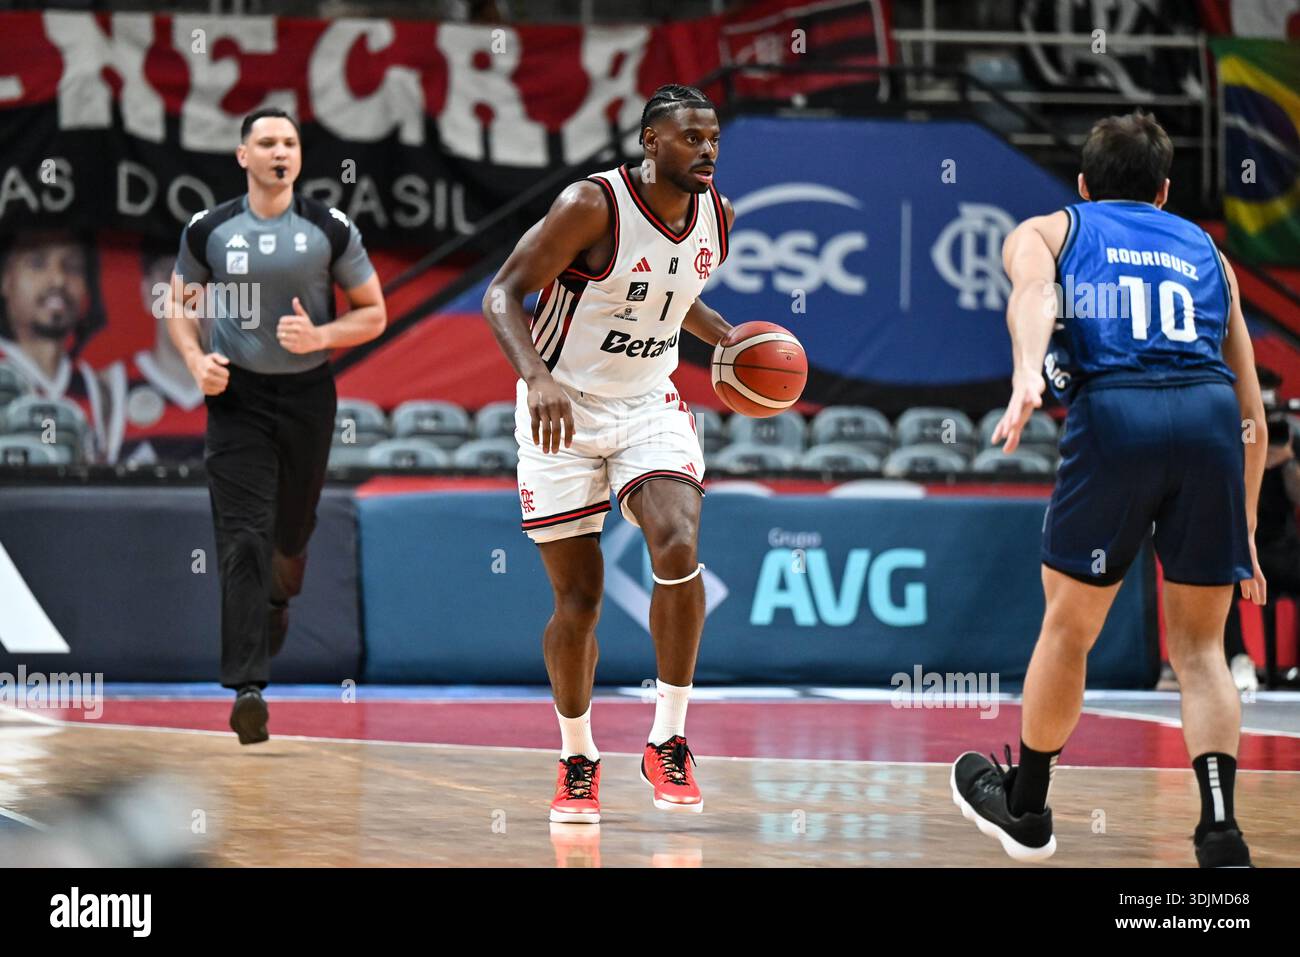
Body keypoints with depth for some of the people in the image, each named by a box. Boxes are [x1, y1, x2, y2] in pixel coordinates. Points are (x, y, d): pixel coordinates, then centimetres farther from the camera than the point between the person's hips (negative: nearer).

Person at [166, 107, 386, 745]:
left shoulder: (330, 231, -2)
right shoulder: (209, 231, -1)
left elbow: (373, 314, 4)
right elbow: (181, 303, 12)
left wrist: (320, 335, -15)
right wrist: (196, 359, -6)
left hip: (307, 397, 1)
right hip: (236, 396, -1)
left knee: (292, 530, 14)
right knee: (243, 539, -13)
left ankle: (278, 599, 51)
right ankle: (247, 688, -19)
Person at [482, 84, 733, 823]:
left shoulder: (716, 214, -1)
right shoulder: (594, 206, -19)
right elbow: (503, 295, -20)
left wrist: (729, 340, 3)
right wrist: (536, 376, -35)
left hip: (650, 407, 3)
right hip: (563, 412, -3)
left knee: (678, 547, -23)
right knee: (579, 599, 0)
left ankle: (669, 742, -14)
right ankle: (577, 760, 21)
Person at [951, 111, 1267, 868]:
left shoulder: (1046, 231, 24)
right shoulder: (1206, 252, 31)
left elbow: (1032, 289, -3)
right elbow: (1253, 414, 28)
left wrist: (1028, 375, -21)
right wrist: (1246, 532, 33)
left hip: (1114, 411, -2)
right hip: (1209, 413, 2)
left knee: (1071, 627, 17)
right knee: (1199, 646, 12)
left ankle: (1026, 806, 34)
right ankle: (1221, 830, -5)